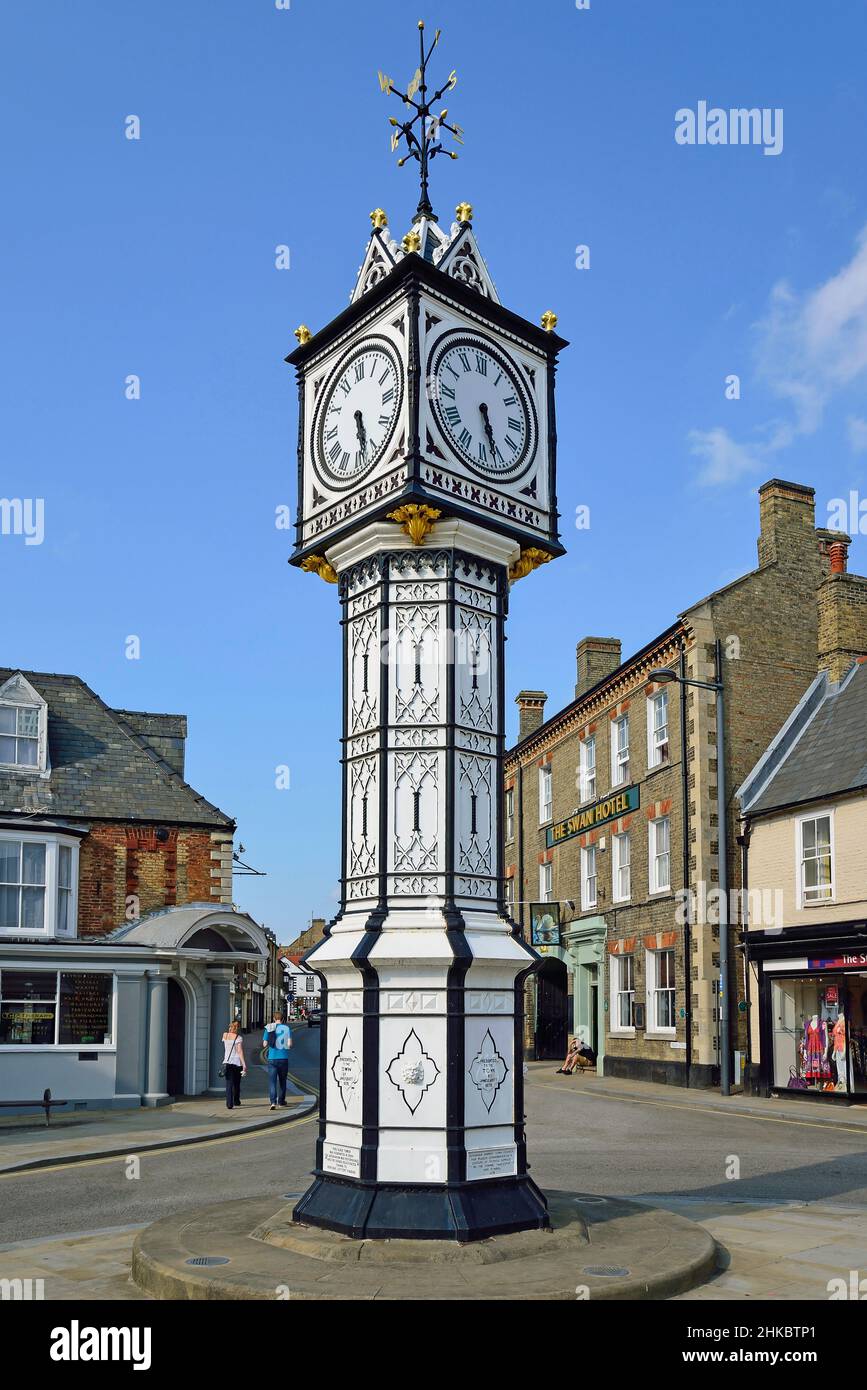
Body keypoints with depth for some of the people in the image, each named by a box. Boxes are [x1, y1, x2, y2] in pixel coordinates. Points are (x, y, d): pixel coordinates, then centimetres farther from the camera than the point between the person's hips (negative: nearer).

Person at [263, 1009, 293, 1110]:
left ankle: (273, 1101, -19)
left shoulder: (269, 1028, 1)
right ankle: (281, 1101, 25)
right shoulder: (287, 1028, -2)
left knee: (272, 1080, -3)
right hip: (283, 1058, 1)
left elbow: (264, 1044, 1)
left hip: (272, 1058, -1)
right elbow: (289, 1044, -8)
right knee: (282, 1080, 16)